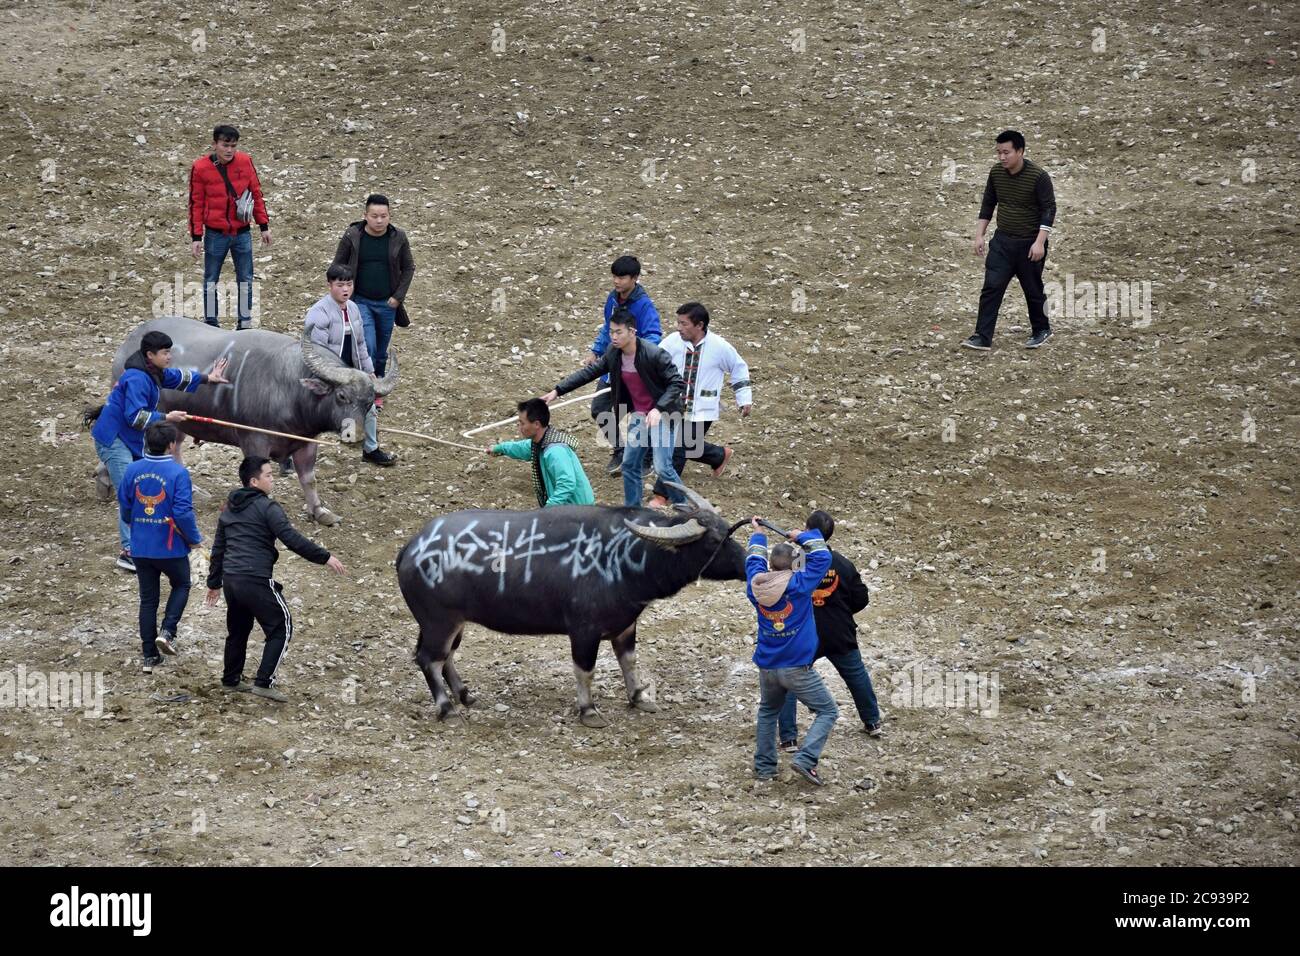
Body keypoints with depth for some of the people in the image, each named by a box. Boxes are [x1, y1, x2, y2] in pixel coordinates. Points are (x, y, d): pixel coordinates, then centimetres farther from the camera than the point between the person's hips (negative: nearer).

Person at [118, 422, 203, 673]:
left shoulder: (132, 471, -2)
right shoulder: (178, 473, -17)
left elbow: (124, 508, 6)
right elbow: (183, 512, -21)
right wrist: (195, 538, -5)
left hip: (140, 547, 4)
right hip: (171, 548, -4)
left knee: (148, 598, 14)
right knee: (181, 585, 23)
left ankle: (150, 656, 15)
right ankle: (167, 631, 3)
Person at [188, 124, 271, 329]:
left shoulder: (245, 162, -1)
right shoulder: (201, 168, -7)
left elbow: (256, 194, 7)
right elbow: (196, 204, -3)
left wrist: (264, 226, 6)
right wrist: (196, 237, -6)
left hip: (242, 233, 2)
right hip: (215, 233, -2)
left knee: (245, 279, 6)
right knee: (211, 280, 7)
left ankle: (245, 324, 16)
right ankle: (210, 324, 16)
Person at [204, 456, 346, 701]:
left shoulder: (229, 509, 17)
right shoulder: (266, 508, -8)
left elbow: (218, 548, 22)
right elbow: (293, 539, -17)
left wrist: (214, 583, 30)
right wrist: (325, 558, -12)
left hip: (230, 579, 8)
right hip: (256, 581, -8)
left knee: (238, 630, 23)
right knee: (281, 628, 0)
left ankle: (231, 679, 30)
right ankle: (264, 682, -7)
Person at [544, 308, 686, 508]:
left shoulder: (654, 354, -23)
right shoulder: (614, 353, -3)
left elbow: (677, 383, -21)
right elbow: (589, 372, 6)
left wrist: (658, 409, -32)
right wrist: (557, 391, 3)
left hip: (663, 415, -7)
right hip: (639, 417, 7)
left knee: (663, 467, -13)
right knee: (630, 465, 9)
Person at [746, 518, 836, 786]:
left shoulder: (756, 586, -2)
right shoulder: (799, 585, -15)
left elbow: (754, 561, 19)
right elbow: (822, 556, -8)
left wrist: (758, 534, 34)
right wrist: (803, 537, 6)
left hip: (767, 668, 5)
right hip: (797, 668, -5)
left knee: (768, 713, 26)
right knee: (828, 712, 3)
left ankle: (764, 766, 24)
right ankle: (806, 759, -13)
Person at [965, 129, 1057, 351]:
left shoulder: (1038, 176, -18)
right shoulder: (996, 173, -1)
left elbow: (1049, 209, -16)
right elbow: (987, 205, 11)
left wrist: (1039, 242, -22)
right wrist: (979, 235, 6)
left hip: (1029, 244, -4)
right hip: (1002, 241, 4)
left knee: (1033, 290, 9)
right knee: (991, 287, -5)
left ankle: (1042, 330, 31)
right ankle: (982, 338, -6)